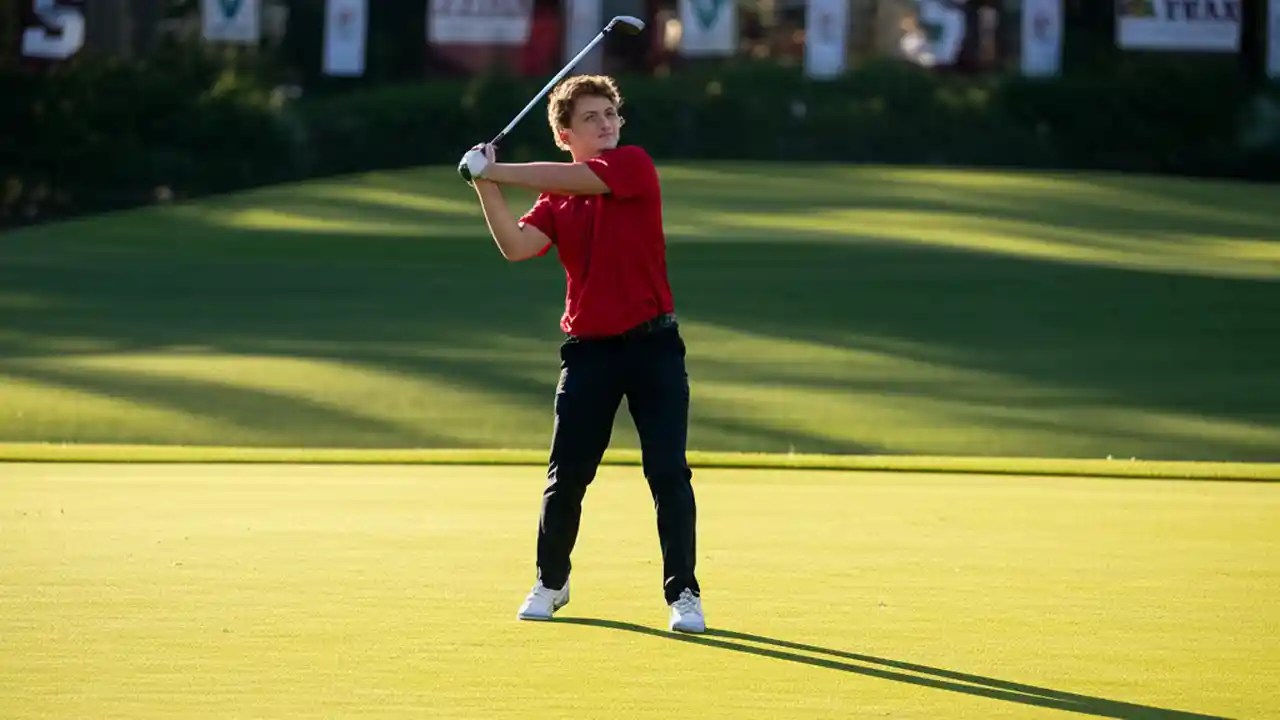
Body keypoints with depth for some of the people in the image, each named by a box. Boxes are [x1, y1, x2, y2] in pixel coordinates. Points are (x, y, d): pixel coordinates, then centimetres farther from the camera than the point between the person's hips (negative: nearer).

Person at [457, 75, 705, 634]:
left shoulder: (634, 165, -4)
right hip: (588, 348, 3)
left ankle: (683, 593, -1)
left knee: (669, 472, -7)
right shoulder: (554, 199, 7)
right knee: (566, 476, 6)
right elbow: (517, 246, -11)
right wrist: (487, 187, -22)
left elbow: (573, 180, -21)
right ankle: (550, 583, 25)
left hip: (652, 342, -3)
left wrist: (492, 171, -17)